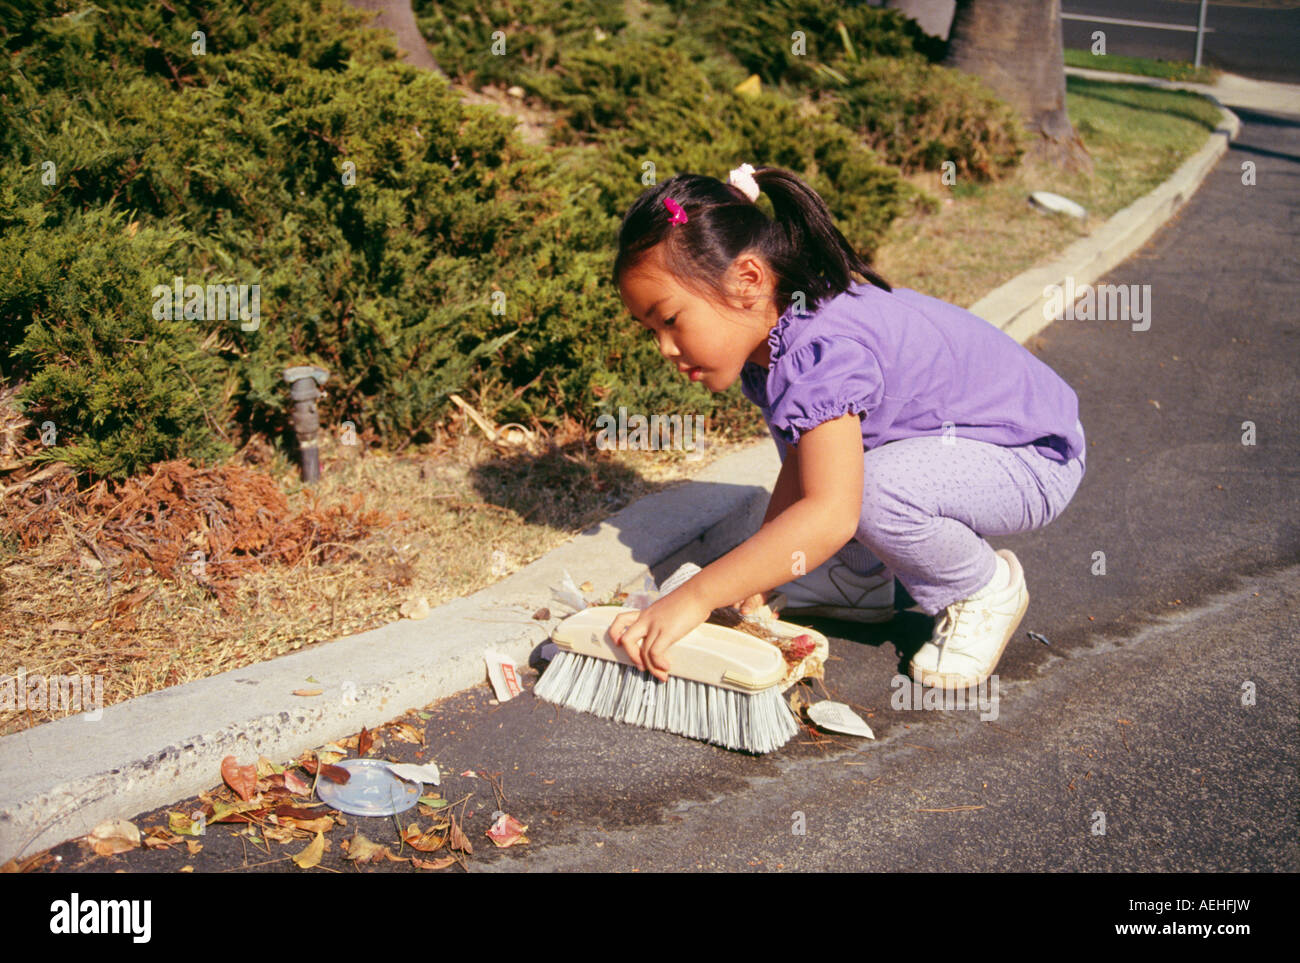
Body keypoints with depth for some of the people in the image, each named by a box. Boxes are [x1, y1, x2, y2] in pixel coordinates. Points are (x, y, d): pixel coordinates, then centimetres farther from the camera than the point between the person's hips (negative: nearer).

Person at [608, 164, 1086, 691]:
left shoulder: (821, 353, -34)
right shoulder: (772, 327, -3)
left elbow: (829, 516, -44)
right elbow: (803, 465, 6)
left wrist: (695, 598, -43)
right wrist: (754, 578, -2)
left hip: (1036, 460, -9)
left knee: (877, 488, -34)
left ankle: (984, 591, -5)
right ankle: (861, 579, 14)